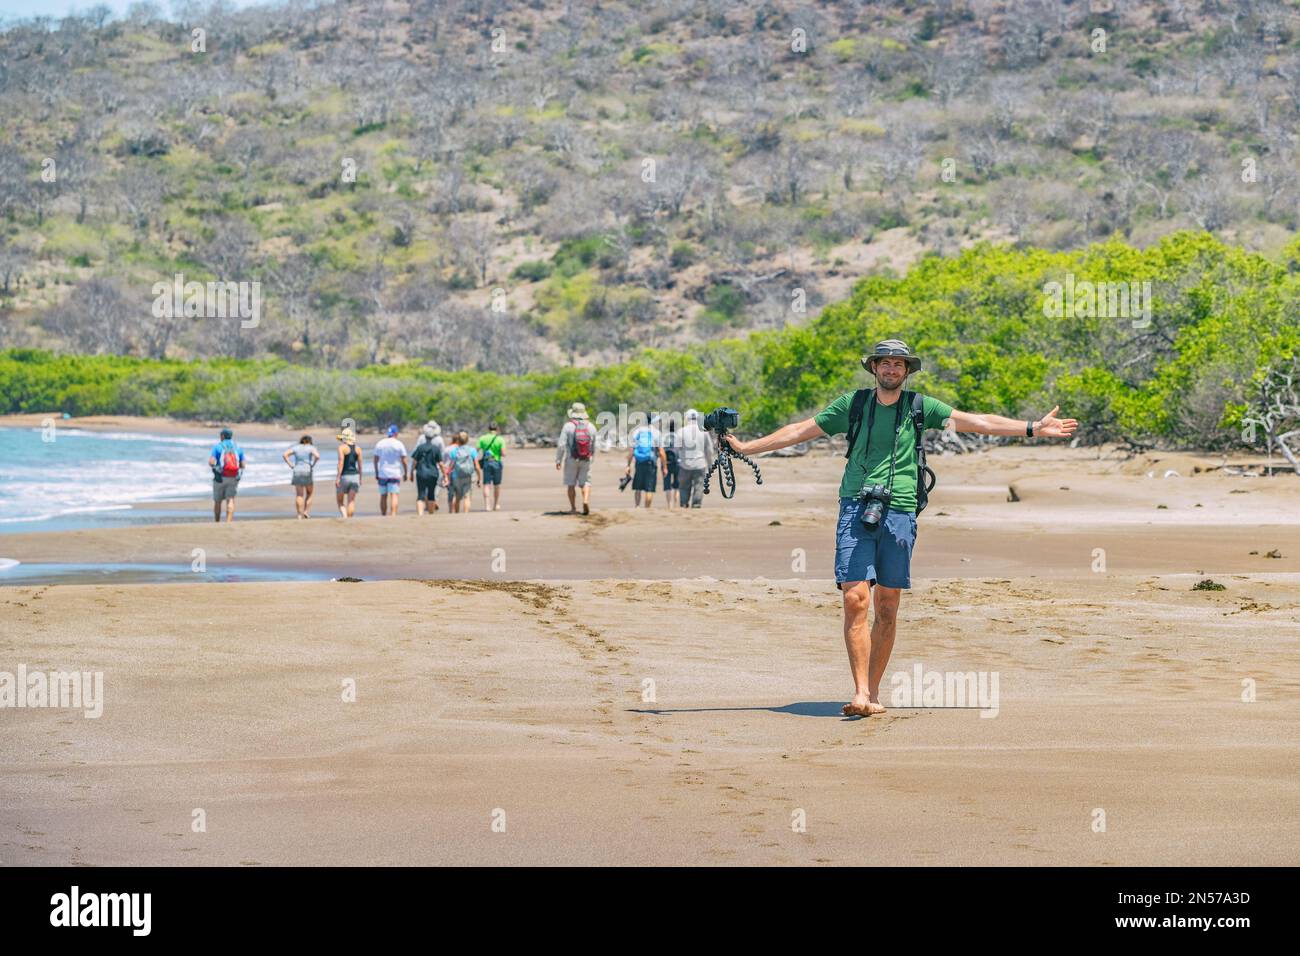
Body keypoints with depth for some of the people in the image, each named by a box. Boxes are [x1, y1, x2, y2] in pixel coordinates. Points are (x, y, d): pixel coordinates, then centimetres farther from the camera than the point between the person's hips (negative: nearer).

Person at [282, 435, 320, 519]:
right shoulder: (311, 448, -1)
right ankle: (306, 511, 1)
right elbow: (317, 456, -19)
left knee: (299, 495, 3)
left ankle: (300, 515, -3)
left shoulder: (296, 447, 8)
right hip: (307, 472, -2)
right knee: (309, 493, 15)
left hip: (297, 472, 2)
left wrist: (291, 465, 2)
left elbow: (285, 454, 1)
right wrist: (313, 465, -4)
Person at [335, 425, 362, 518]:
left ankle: (344, 517, -11)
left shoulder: (342, 447, -8)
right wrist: (360, 478, 17)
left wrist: (338, 477, -17)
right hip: (354, 476, 4)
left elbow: (341, 462, -17)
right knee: (351, 502, 3)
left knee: (340, 502, 8)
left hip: (344, 476, -4)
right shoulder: (357, 449, 6)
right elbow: (360, 465, 8)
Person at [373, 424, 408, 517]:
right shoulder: (399, 444, -4)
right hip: (395, 474, -3)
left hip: (382, 474, 3)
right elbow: (404, 461, -5)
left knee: (383, 495, 12)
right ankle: (393, 514, -21)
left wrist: (376, 473, 15)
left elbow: (375, 460, 8)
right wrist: (405, 473, 6)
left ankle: (383, 514, 17)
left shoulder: (379, 443, 6)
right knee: (394, 495, -9)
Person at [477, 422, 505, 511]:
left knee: (486, 484, -1)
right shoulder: (500, 439, -4)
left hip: (486, 463, 1)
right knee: (497, 485, 13)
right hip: (496, 463, -1)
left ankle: (486, 505, -14)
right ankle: (496, 505, 22)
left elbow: (477, 451, -3)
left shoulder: (482, 438, 1)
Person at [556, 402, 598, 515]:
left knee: (571, 484, 9)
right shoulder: (591, 427, 2)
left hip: (571, 459, -2)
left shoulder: (568, 426, -9)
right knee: (586, 482, 7)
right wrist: (593, 458, 25)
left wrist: (558, 460, -3)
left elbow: (561, 445, -12)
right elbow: (593, 446, 10)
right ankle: (586, 501, -19)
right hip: (586, 460, 2)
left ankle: (573, 508, 7)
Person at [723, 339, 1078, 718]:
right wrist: (747, 447, 14)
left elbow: (976, 422, 9)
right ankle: (860, 693, -15)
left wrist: (1032, 428, 3)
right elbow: (801, 430, 15)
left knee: (887, 608, 3)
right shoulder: (852, 405, 10)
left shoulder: (920, 407, 10)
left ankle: (874, 692, 13)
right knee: (855, 599, -13)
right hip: (856, 509, -1)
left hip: (899, 513, 1)